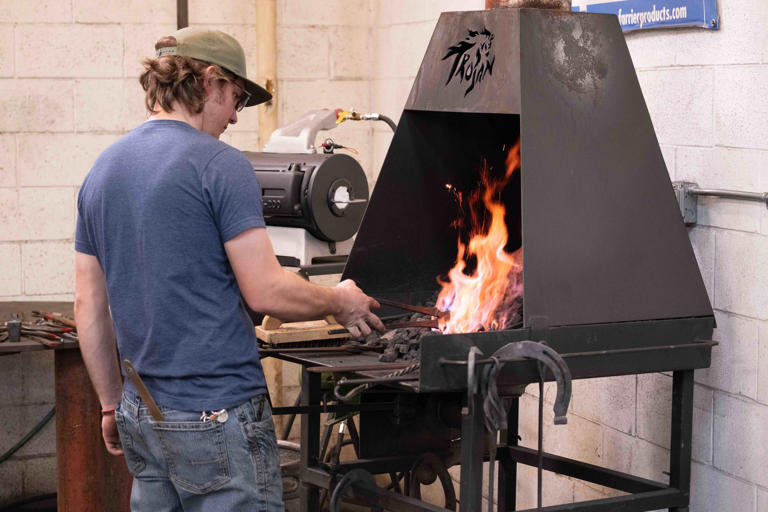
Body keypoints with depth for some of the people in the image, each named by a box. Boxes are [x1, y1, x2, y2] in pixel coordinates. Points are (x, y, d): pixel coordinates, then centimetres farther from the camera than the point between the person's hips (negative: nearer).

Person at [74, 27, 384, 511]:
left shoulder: (102, 170, 11)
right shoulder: (220, 165, -11)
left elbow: (89, 306, 13)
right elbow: (267, 292, -15)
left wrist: (112, 403, 20)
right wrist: (341, 302, 3)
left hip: (142, 416, 7)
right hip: (218, 417, -7)